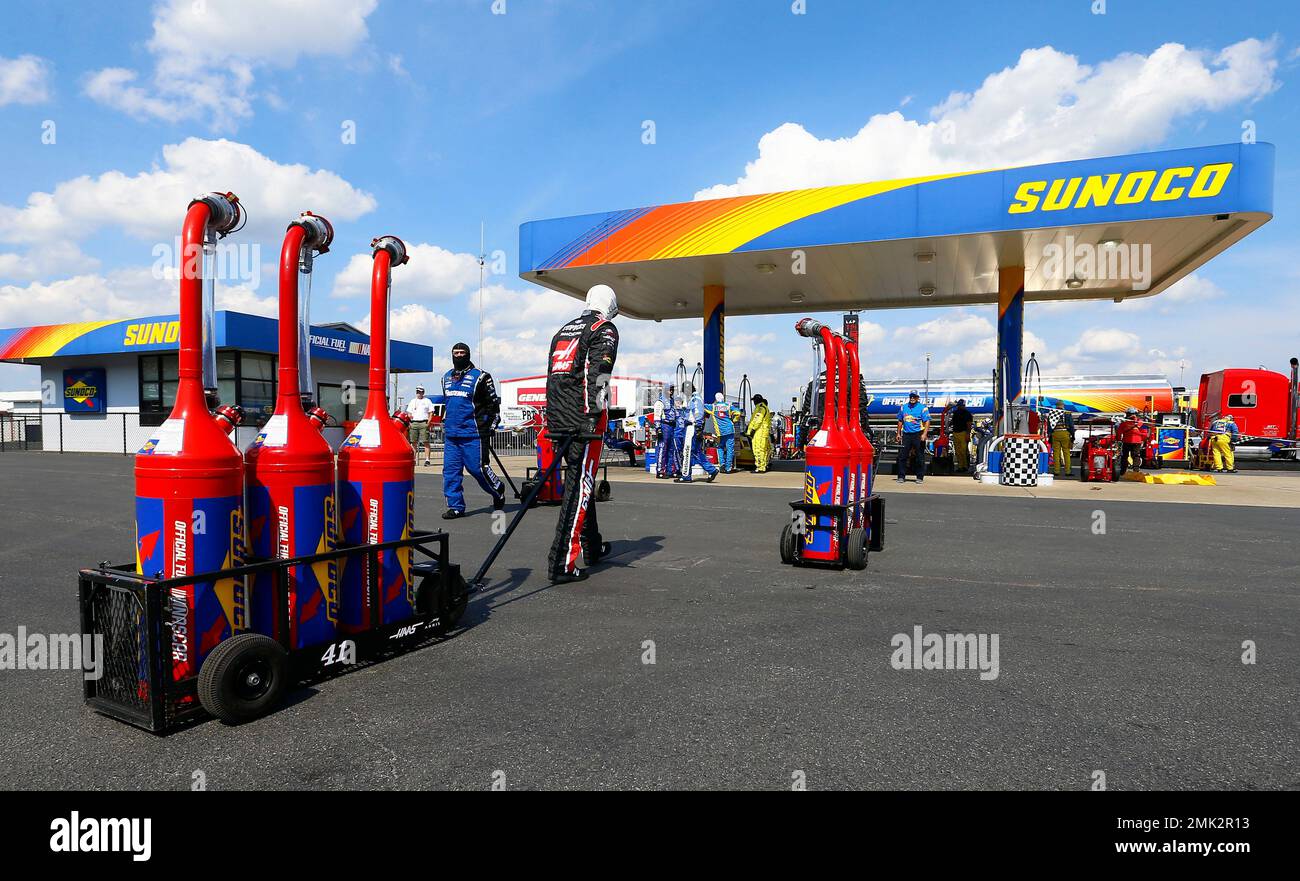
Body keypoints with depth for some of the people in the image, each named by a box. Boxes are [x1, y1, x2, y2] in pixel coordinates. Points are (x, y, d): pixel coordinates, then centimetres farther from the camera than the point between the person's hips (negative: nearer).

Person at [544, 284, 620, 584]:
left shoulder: (563, 330, 25)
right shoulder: (606, 330, 1)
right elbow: (598, 374, -14)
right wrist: (592, 415, -20)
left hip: (558, 418, 8)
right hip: (584, 417, -8)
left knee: (580, 480, 18)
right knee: (579, 484, -8)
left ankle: (591, 547, 31)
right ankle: (562, 563, -12)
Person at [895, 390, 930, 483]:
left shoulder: (923, 408, -2)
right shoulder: (903, 407, 12)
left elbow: (927, 422, -8)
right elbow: (900, 421, 19)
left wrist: (924, 434, -18)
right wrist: (898, 434, 14)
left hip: (918, 435, -4)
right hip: (906, 434, 4)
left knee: (920, 457, 2)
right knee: (902, 456, 1)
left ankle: (920, 477, 10)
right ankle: (901, 476, 8)